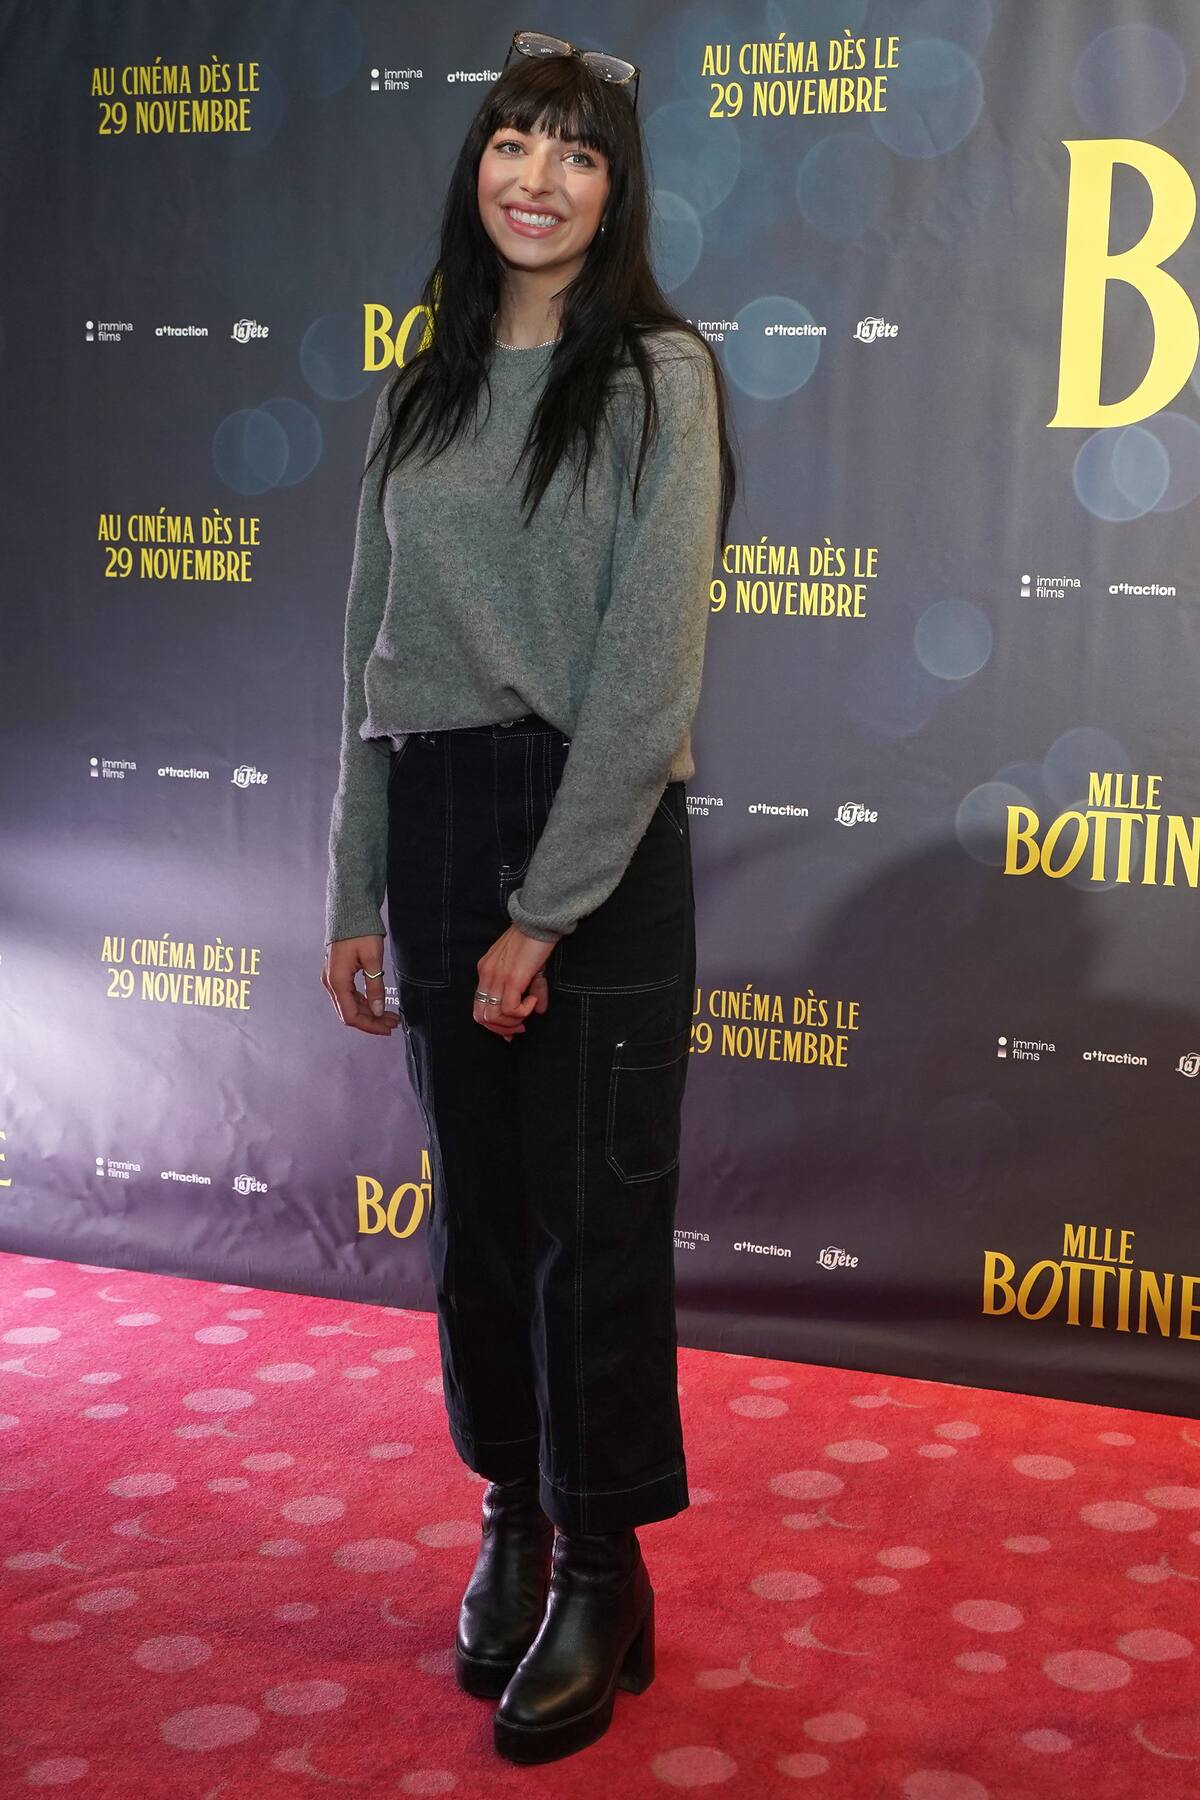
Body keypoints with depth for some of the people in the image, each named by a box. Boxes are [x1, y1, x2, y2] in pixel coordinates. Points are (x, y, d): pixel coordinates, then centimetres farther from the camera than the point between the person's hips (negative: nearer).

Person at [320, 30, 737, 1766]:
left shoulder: (659, 374, -3)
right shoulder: (422, 390, 12)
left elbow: (652, 662, -11)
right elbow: (375, 655, 12)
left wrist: (546, 910, -15)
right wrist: (354, 895, 8)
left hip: (598, 832, -5)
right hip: (433, 824, 5)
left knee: (595, 1215, 1)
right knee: (476, 1202, 12)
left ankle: (602, 1579, 16)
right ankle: (513, 1517, 30)